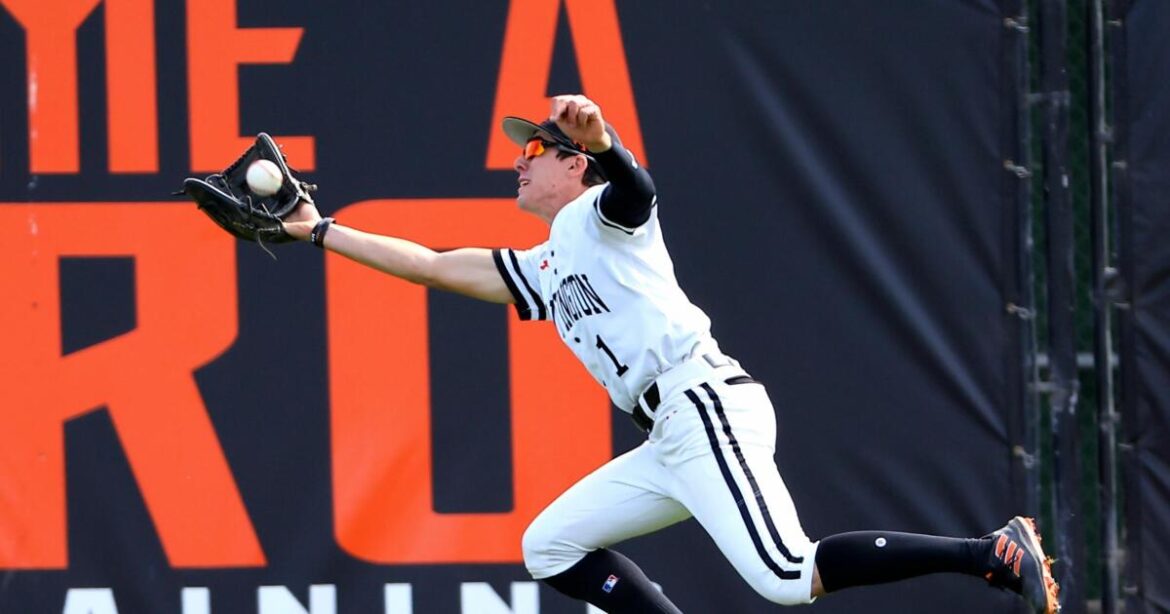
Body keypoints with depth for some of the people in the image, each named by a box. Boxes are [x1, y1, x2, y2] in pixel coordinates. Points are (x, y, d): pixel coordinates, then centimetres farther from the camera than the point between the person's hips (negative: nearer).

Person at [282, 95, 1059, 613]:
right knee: (550, 547, 12)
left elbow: (633, 185, -20)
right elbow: (432, 265, 34)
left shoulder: (599, 216, 6)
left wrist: (598, 136, -43)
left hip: (706, 407, -10)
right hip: (670, 442, 10)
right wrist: (321, 230, 32)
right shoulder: (543, 270, 30)